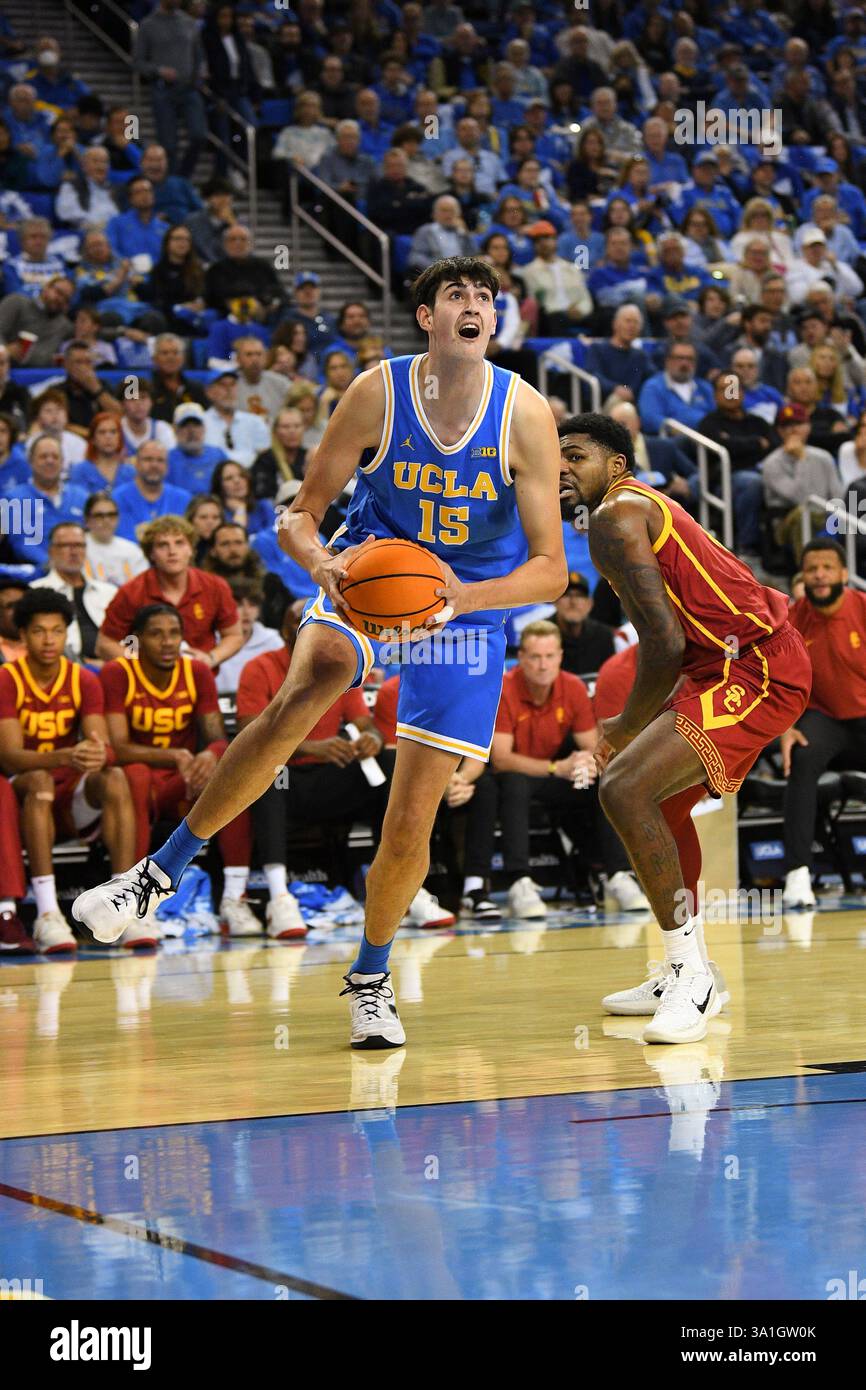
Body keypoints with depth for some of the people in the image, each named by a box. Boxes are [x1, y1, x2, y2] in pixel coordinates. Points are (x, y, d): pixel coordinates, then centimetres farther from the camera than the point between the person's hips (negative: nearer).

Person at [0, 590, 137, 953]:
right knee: (39, 780, -37)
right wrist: (66, 757, -38)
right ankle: (47, 914, -45)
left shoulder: (84, 681, 2)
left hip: (71, 798, 3)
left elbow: (101, 743, -9)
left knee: (115, 780, -28)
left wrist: (99, 755, -35)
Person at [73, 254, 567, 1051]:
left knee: (410, 826, -5)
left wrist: (464, 597, -33)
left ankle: (371, 977, 22)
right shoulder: (377, 394, -14)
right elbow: (301, 514, -7)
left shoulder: (525, 414, -16)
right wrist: (320, 561, -31)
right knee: (301, 695, -33)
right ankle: (160, 873, -25)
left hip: (468, 606, 0)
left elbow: (551, 568, -16)